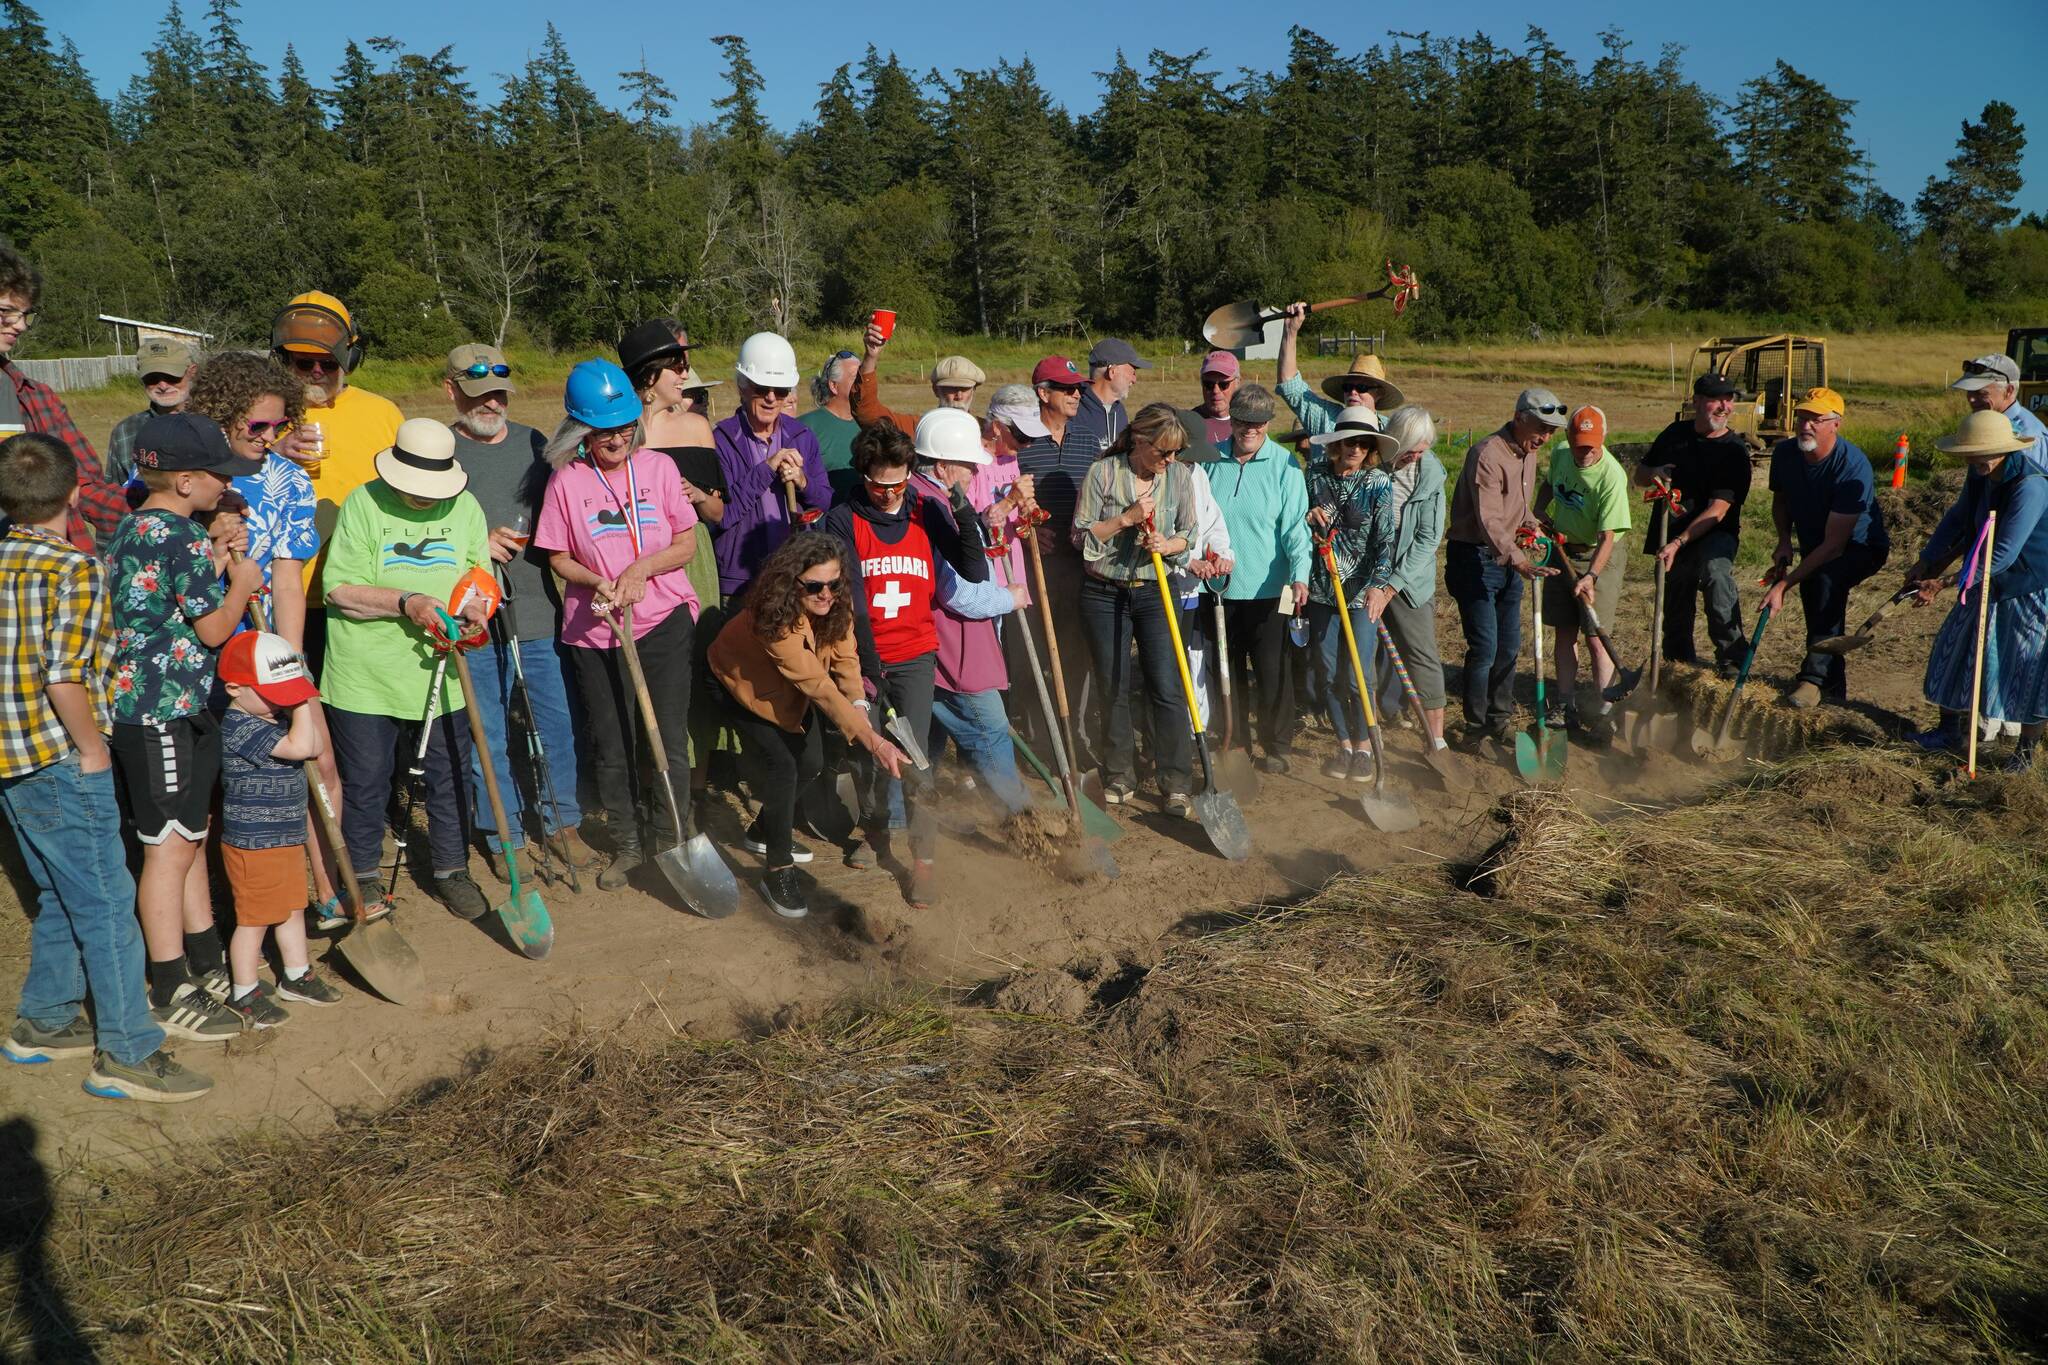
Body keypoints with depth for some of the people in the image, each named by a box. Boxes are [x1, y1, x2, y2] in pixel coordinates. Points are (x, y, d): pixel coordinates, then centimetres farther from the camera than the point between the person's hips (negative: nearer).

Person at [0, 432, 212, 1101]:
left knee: (62, 899, 22)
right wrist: (92, 749, -13)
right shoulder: (75, 568, -16)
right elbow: (66, 676, -25)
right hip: (62, 766, -9)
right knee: (107, 905, -1)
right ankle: (126, 1053, 5)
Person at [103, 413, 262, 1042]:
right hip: (166, 713, -10)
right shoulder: (182, 538, -18)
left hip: (135, 703, 10)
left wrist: (216, 556, 7)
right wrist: (242, 580, 3)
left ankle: (206, 965, 29)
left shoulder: (131, 527, 11)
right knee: (169, 848, -2)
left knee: (190, 836, 18)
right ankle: (171, 994, 7)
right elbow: (213, 629, -13)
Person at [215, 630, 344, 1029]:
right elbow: (299, 746, -33)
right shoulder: (240, 727, -23)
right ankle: (244, 993, 17)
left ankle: (296, 975, 35)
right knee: (254, 918, 3)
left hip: (286, 835, 9)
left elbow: (314, 746, 5)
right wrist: (302, 706, -22)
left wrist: (302, 702, -3)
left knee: (292, 907, 20)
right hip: (252, 843, -9)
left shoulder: (276, 715, 7)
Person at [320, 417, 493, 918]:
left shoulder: (465, 507, 3)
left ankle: (451, 869, 30)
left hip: (441, 670, 3)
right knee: (366, 778, 9)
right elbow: (339, 589, -12)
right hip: (366, 671, -3)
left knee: (450, 775, 12)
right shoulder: (362, 503, -8)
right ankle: (365, 874, 29)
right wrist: (405, 603, -23)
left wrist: (476, 609, -15)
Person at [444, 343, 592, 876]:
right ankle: (502, 836, 20)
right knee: (485, 735, 6)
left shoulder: (533, 444, 11)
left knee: (556, 722, 7)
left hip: (538, 612, 3)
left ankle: (561, 822, 25)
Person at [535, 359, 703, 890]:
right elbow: (558, 558, 3)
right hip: (595, 631, 0)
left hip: (664, 622, 0)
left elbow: (686, 544, 1)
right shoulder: (566, 481, -3)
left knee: (669, 744, 0)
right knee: (610, 748, 9)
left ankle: (671, 842, 19)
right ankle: (627, 844, 29)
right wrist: (598, 582, -15)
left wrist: (640, 569, -14)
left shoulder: (658, 467, 0)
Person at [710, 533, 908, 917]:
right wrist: (873, 741, -52)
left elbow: (845, 658, -21)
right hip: (745, 684, -7)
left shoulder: (836, 605, -22)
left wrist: (859, 705, -41)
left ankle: (763, 830, 32)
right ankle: (778, 871, -7)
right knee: (781, 765, -20)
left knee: (811, 762, 6)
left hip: (792, 689, 7)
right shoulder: (775, 618, -42)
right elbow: (818, 687, -47)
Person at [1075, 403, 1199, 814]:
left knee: (1167, 688, -5)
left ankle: (1175, 783, 2)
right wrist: (1125, 520, -18)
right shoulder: (1103, 473, -7)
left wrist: (1168, 545, -14)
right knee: (1113, 690, 6)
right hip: (1104, 594, -1)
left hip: (1155, 593, 1)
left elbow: (1190, 533, 7)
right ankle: (1119, 777, 21)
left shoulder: (1179, 476, 0)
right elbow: (1081, 534, -6)